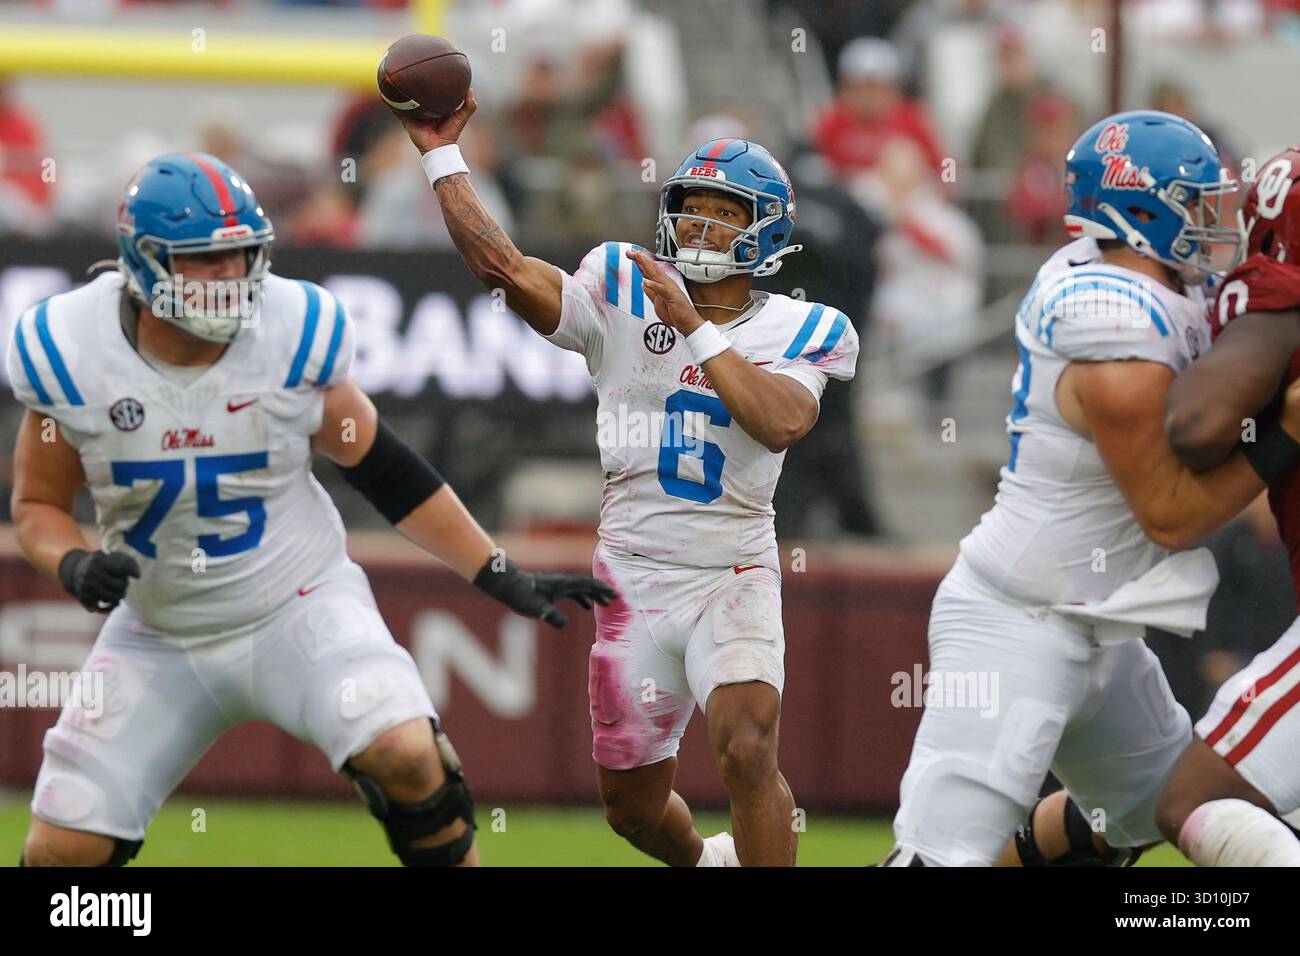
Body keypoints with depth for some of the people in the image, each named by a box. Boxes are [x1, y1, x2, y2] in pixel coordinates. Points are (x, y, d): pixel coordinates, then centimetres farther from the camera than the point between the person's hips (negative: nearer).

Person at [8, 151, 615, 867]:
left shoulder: (293, 334, -13)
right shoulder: (72, 357, -14)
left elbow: (384, 471, 0)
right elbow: (38, 505, 0)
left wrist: (503, 578, 0)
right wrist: (74, 564, -22)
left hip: (301, 609, -1)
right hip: (160, 639, 1)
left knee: (405, 753, -26)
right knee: (64, 849, -5)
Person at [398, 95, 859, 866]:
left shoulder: (797, 332, -1)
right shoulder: (624, 296, 1)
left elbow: (782, 422, -22)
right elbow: (502, 266, -11)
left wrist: (693, 325, -21)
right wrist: (443, 154, -14)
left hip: (733, 578, -2)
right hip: (634, 579, 2)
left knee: (748, 752, -27)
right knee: (632, 801, 13)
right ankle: (704, 861, 45)